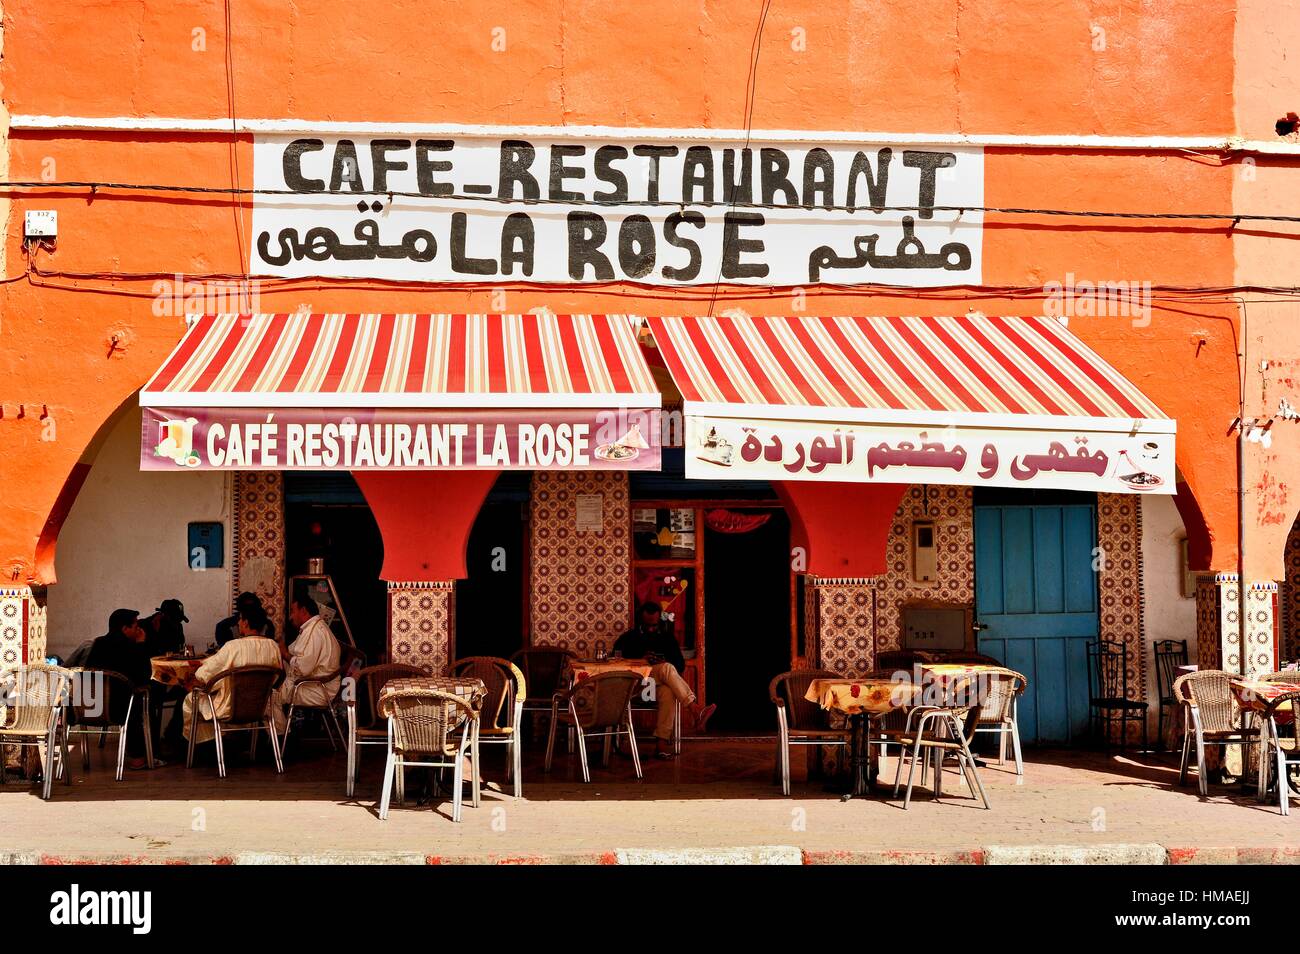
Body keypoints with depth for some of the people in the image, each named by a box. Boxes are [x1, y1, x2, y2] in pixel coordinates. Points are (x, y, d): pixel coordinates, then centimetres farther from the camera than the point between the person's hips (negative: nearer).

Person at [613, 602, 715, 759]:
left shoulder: (667, 638, 19)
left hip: (661, 684, 2)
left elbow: (680, 664, 17)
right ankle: (695, 711, -46)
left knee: (668, 692, -38)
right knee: (666, 668, -32)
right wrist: (639, 660, -12)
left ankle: (661, 743, -45)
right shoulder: (628, 638, 12)